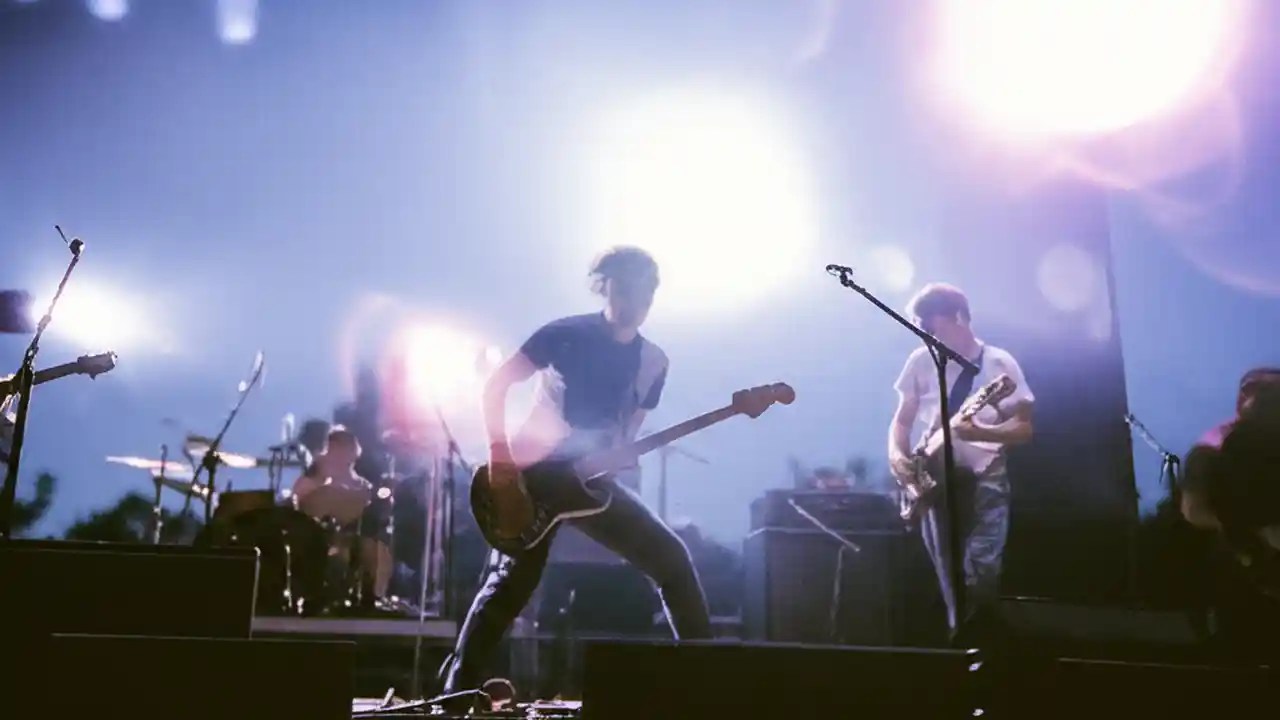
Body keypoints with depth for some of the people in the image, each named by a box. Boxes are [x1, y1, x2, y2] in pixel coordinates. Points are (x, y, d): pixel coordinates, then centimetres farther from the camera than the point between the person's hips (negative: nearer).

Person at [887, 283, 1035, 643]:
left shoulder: (999, 363, -3)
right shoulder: (920, 361, 5)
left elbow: (1024, 428, -4)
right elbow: (901, 420, 12)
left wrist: (979, 432, -22)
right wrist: (896, 453, -9)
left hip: (985, 478, -2)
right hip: (934, 480, 2)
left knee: (982, 570, -14)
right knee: (950, 576, 0)